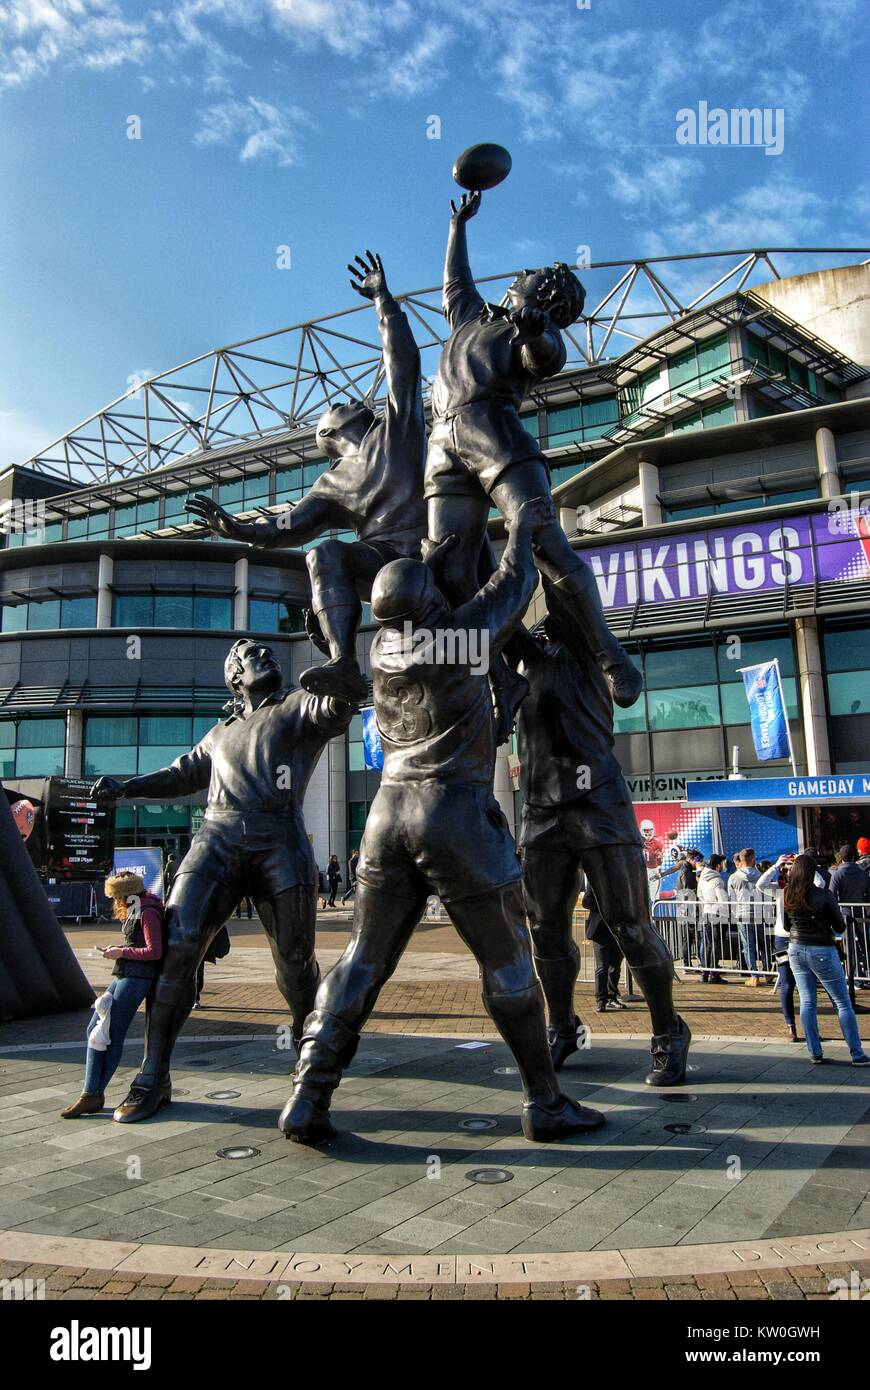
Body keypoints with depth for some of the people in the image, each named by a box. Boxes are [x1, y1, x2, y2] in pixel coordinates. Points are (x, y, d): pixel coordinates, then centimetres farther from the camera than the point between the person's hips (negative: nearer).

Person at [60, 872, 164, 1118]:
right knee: (94, 1030, 7)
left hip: (136, 978, -11)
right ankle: (91, 1093, 9)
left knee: (112, 1036, -8)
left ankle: (93, 1095, -1)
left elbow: (154, 952, -17)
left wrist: (121, 952, -11)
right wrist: (119, 949, 11)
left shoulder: (148, 913, -12)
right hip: (123, 976, 11)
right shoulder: (136, 911, 17)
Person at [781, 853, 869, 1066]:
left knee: (807, 1002, 10)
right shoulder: (824, 895, -16)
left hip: (796, 950, 5)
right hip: (821, 951, -5)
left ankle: (815, 1052, 13)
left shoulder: (786, 895, -2)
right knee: (843, 1003, 6)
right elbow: (840, 927, -8)